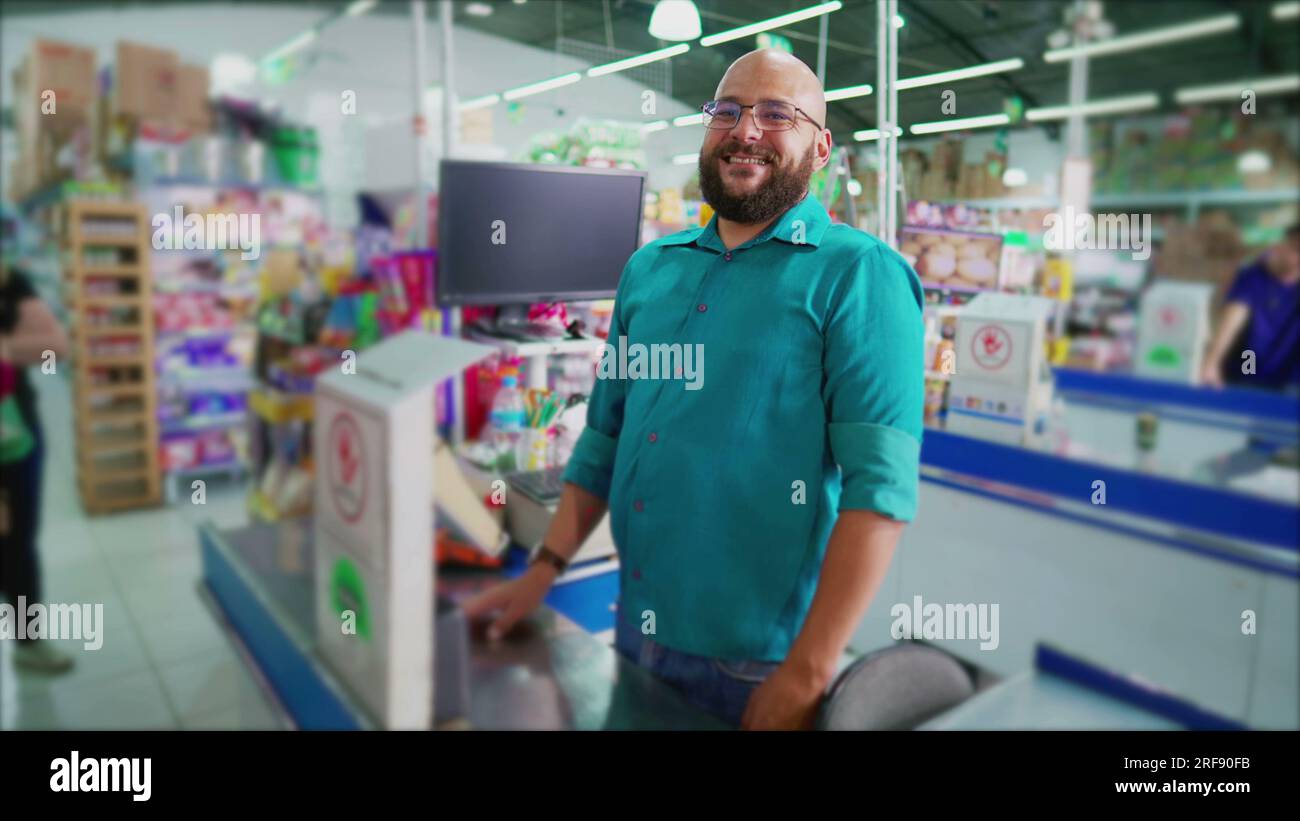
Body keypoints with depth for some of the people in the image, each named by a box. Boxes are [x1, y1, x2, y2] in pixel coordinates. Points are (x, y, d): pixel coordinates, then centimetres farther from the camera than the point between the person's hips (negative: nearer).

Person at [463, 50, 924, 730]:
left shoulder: (859, 276, -12)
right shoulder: (650, 268, 6)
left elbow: (880, 486, -19)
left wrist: (806, 674, -21)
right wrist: (543, 570, 5)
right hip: (635, 631, 6)